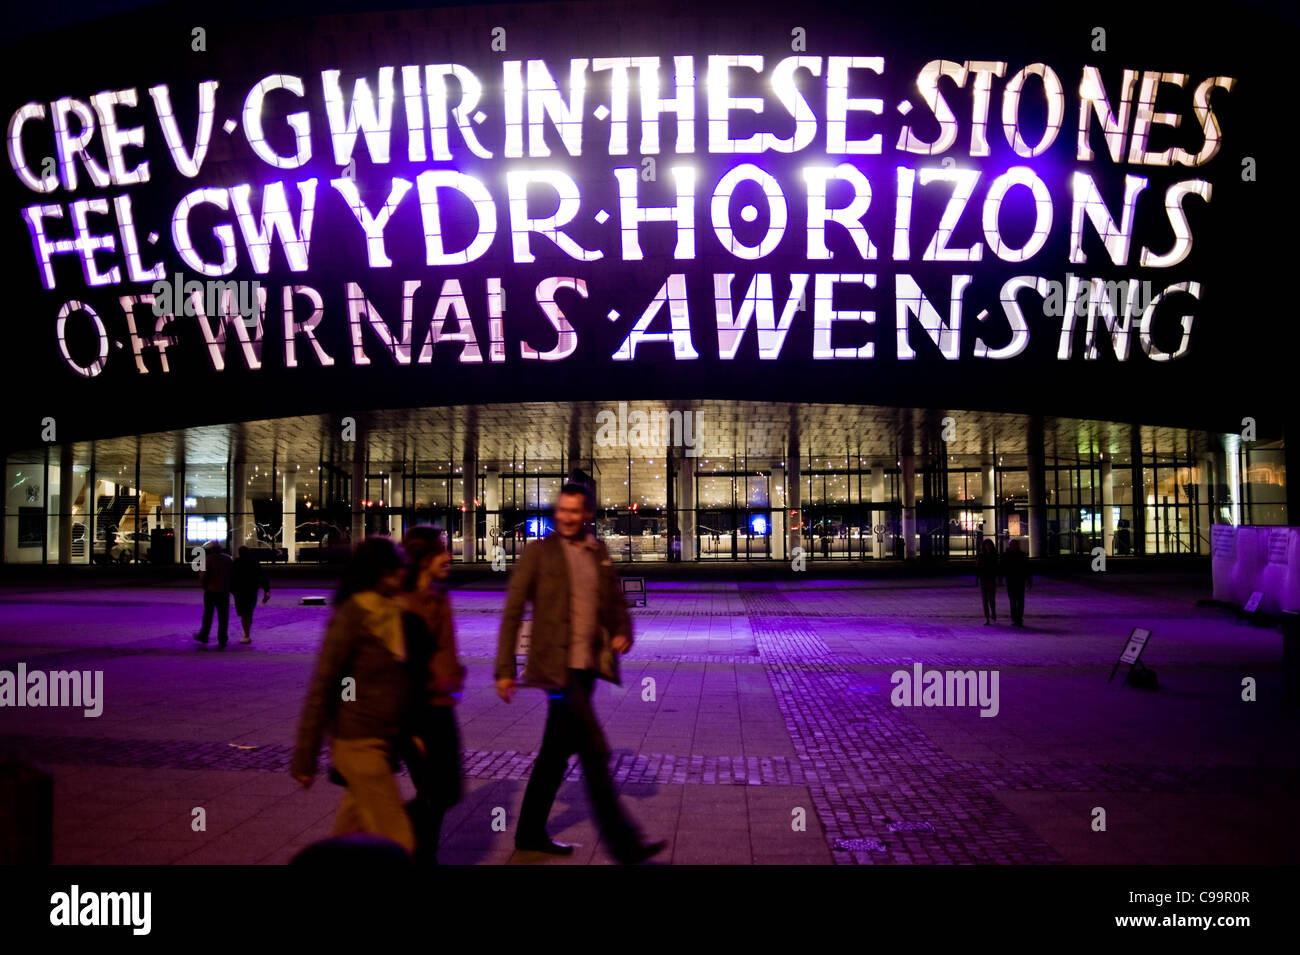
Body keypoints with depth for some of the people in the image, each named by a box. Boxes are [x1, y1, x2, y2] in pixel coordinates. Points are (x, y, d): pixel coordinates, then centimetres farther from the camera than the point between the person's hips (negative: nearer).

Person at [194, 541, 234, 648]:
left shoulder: (208, 559, -8)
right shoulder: (228, 559, 3)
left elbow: (203, 574, -13)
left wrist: (203, 585, 4)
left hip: (210, 591, -2)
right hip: (224, 592, 2)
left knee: (208, 615, 14)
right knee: (223, 617, 3)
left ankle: (203, 636, 27)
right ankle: (222, 641, 1)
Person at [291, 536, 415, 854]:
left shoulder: (395, 611, 5)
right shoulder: (352, 616, -16)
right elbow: (322, 686, -14)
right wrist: (305, 756, -12)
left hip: (385, 740, 7)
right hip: (358, 743, -7)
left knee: (355, 826, 21)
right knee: (396, 840, -6)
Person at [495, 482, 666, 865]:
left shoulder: (599, 554, 11)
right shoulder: (539, 553, -5)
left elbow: (615, 601, 20)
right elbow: (512, 611, -4)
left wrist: (622, 631, -1)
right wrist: (504, 669, -7)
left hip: (586, 667, 6)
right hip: (557, 667, -6)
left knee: (558, 751, 16)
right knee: (595, 752, -8)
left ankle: (531, 833, 30)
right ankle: (623, 843, -2)